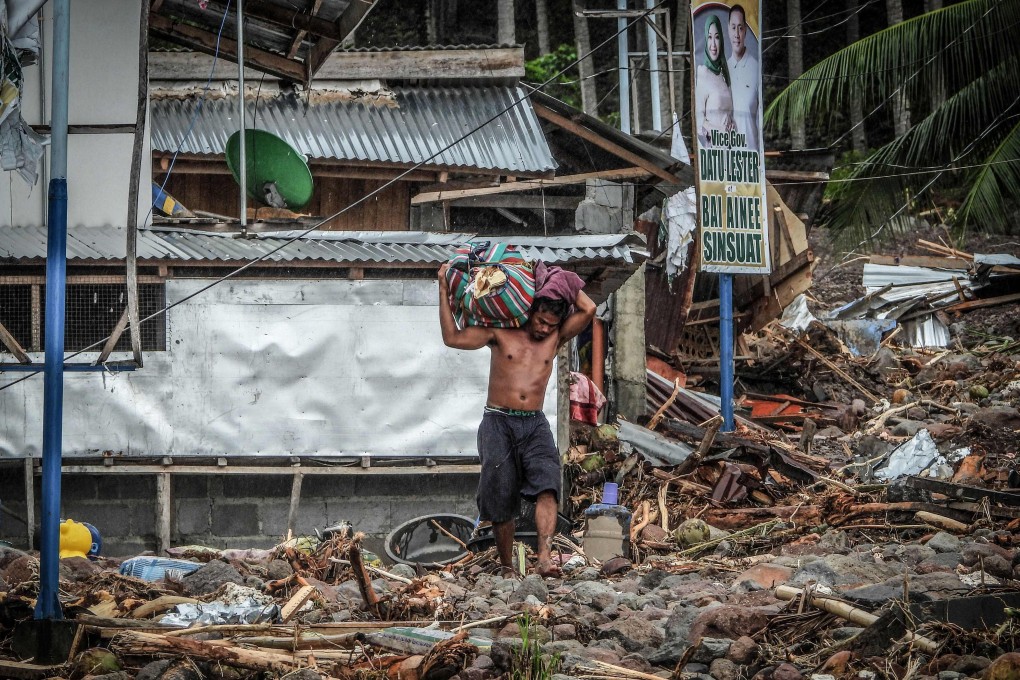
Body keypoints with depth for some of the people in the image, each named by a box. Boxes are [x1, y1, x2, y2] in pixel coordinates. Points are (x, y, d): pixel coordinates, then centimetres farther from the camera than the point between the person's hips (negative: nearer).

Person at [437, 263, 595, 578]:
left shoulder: (555, 338, 11)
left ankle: (545, 558, -36)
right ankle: (506, 567, 14)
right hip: (498, 422, -1)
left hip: (535, 425, 1)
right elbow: (452, 338, -4)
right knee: (501, 500, -1)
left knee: (546, 486, -22)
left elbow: (588, 310, 1)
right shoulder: (500, 333, 2)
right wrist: (444, 291, -7)